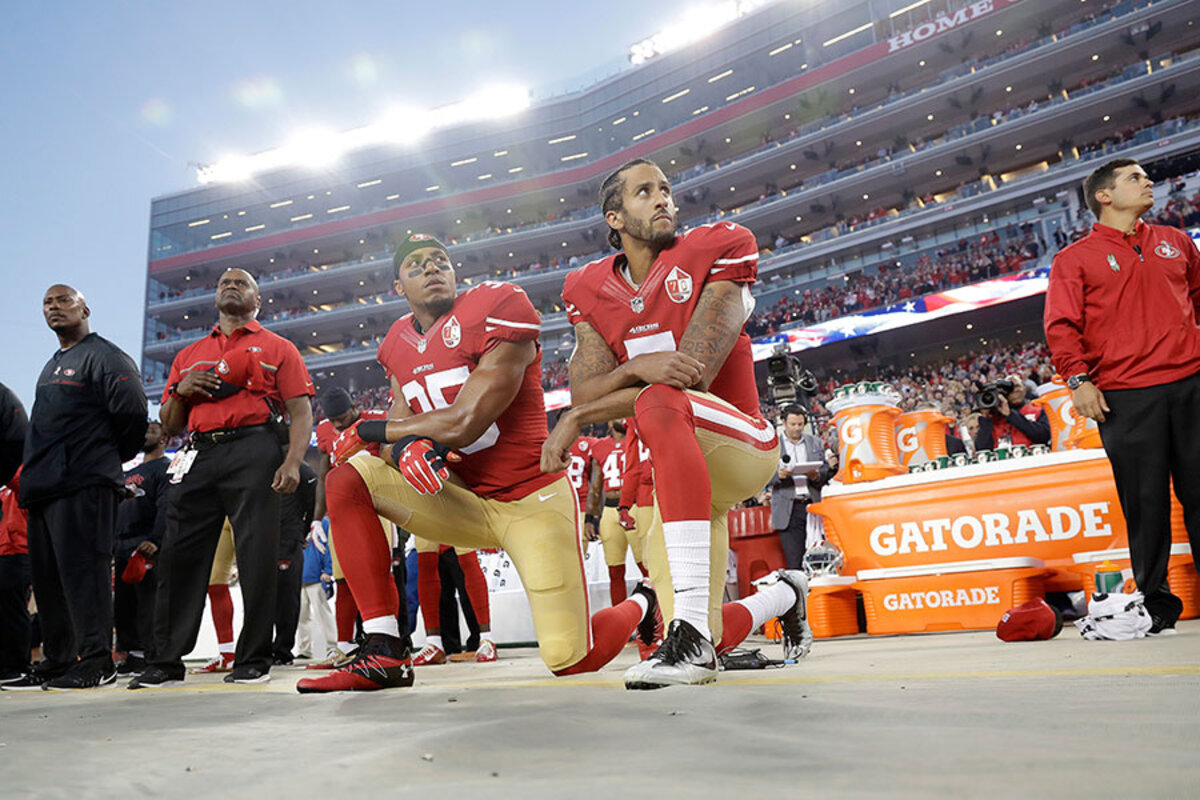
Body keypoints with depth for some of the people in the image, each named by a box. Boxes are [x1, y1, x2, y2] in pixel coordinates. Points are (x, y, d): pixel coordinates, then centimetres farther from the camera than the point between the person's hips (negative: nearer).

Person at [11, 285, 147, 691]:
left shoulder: (104, 357, -3)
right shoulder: (51, 367, 25)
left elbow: (131, 412, -13)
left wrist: (111, 458, -3)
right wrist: (33, 474, 20)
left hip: (82, 485, -9)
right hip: (43, 486, 9)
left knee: (81, 569, -12)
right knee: (48, 576, 11)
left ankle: (96, 661, -8)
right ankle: (57, 660, 19)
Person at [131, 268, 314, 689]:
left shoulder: (277, 348, 14)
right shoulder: (189, 355, 26)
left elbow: (300, 411, 3)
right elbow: (169, 425, 25)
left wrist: (292, 461, -13)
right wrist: (179, 391, 3)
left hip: (253, 452, -4)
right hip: (200, 455, 4)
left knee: (256, 556, -7)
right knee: (179, 555, 1)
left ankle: (253, 661, 1)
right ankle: (166, 662, 9)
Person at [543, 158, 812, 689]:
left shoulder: (716, 252, -6)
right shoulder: (591, 292, 8)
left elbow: (693, 374, -18)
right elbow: (584, 391, -4)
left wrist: (577, 417, -16)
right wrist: (635, 368, -27)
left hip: (742, 443, -5)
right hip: (683, 466, 5)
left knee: (659, 403, -39)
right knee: (710, 643, 4)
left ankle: (691, 632, -42)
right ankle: (783, 593, 40)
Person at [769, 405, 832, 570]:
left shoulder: (816, 443, 16)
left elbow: (826, 471, 14)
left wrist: (816, 476, -8)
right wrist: (778, 474, -18)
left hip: (812, 505, 2)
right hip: (789, 509, -2)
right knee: (794, 561, -6)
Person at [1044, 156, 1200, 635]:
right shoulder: (1074, 259, 6)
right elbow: (1061, 326, -2)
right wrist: (1078, 378, -13)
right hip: (1124, 397, -3)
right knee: (1145, 504, 0)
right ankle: (1157, 605, 10)